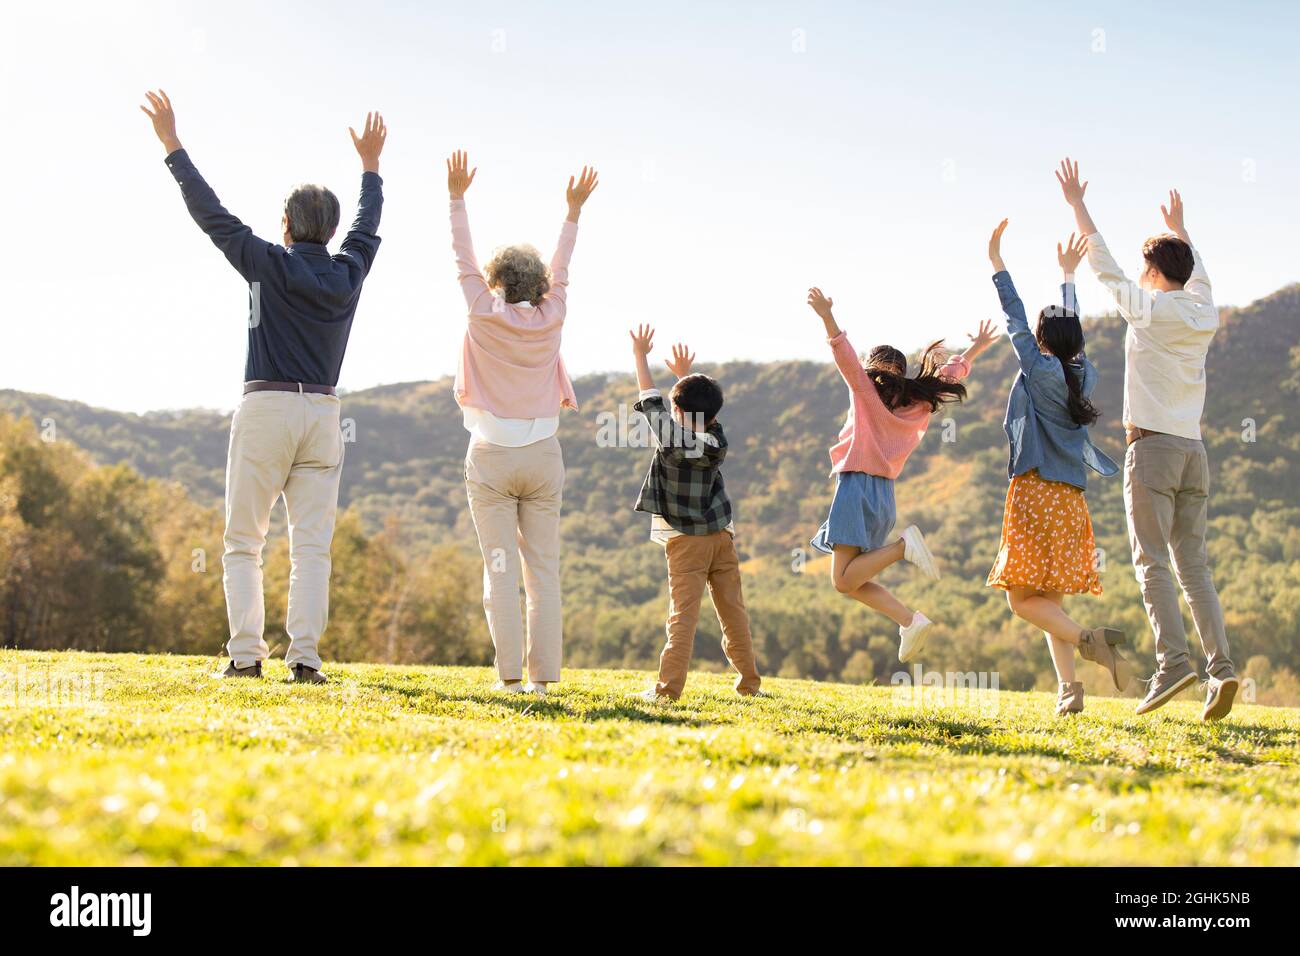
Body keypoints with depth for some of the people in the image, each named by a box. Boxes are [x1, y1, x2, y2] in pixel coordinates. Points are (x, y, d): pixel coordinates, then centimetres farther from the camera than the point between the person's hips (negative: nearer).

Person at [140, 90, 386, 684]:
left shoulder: (270, 263, -4)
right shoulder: (349, 272, 8)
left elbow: (211, 213, -1)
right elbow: (368, 224, 27)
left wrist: (172, 145, 6)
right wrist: (370, 166, 42)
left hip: (265, 407, -3)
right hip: (323, 412, 3)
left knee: (243, 543, 3)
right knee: (312, 545, 1)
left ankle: (246, 653, -4)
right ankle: (304, 657, -6)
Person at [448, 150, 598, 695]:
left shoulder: (484, 317, -2)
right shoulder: (551, 320, 3)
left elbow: (464, 260, 9)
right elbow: (560, 270, 18)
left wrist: (457, 198, 18)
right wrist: (573, 210, 30)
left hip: (491, 456, -2)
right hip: (543, 456, 2)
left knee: (500, 567, -2)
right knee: (544, 569, 3)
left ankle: (510, 674, -7)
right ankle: (543, 675, 1)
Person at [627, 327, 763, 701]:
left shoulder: (671, 439, -12)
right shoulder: (718, 442, 0)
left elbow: (651, 401, 0)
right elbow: (702, 414, 19)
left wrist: (641, 356, 11)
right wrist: (686, 376, 29)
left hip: (686, 540, -4)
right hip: (723, 535, 4)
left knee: (683, 614, -10)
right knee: (734, 611, 11)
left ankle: (669, 686, -14)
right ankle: (749, 681, 17)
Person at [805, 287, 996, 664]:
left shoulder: (867, 392, -1)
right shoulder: (918, 403, 16)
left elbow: (846, 358, -15)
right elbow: (948, 376, 30)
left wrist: (827, 317, -24)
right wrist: (973, 351, 44)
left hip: (858, 488, -8)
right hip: (884, 493, 8)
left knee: (845, 580, -10)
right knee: (850, 581, 10)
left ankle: (903, 545, -20)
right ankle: (910, 621, -2)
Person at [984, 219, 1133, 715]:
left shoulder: (1041, 371, -7)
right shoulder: (1083, 374, 9)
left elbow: (1017, 321, -1)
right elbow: (1071, 331, 25)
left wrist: (997, 265, 5)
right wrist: (1067, 276, 37)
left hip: (1037, 493, -7)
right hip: (1070, 499, 7)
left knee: (1023, 597, -7)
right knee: (1046, 598, 10)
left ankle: (1088, 638, -27)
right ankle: (1068, 686, 0)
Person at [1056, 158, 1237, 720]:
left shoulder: (1148, 307, -4)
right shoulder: (1205, 315, 12)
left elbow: (1103, 262, 5)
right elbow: (1197, 276, 33)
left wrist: (1076, 203, 15)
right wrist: (1178, 228, 49)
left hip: (1152, 446, -6)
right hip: (1194, 450, 6)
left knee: (1153, 561, -7)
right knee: (1193, 564, 5)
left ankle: (1173, 661, -18)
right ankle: (1221, 666, -6)